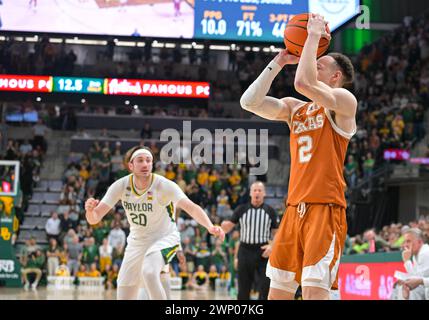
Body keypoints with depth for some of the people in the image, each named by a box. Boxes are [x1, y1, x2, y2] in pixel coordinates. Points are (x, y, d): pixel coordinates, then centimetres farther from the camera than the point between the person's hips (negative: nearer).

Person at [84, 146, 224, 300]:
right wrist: (90, 210, -41)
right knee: (124, 296, 7)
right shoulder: (121, 186, -14)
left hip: (164, 238, -4)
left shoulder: (164, 185, -23)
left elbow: (191, 207, -37)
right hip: (137, 241, 4)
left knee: (149, 272, -34)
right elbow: (94, 218, -16)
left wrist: (210, 227, -55)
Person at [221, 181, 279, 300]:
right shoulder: (241, 209, 4)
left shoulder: (270, 211, 3)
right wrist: (224, 225, -21)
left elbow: (276, 233, 8)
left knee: (265, 288, -6)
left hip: (262, 252, -1)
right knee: (243, 289, 7)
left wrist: (272, 246, -11)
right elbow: (227, 228, 3)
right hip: (245, 251, 1)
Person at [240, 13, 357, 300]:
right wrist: (278, 62, 8)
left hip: (326, 209, -7)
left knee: (314, 291, -15)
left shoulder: (344, 101, -4)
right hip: (295, 209, 7)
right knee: (278, 289, 9)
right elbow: (250, 102, 6)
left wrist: (315, 35, -9)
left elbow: (303, 83, -21)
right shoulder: (294, 108, 17)